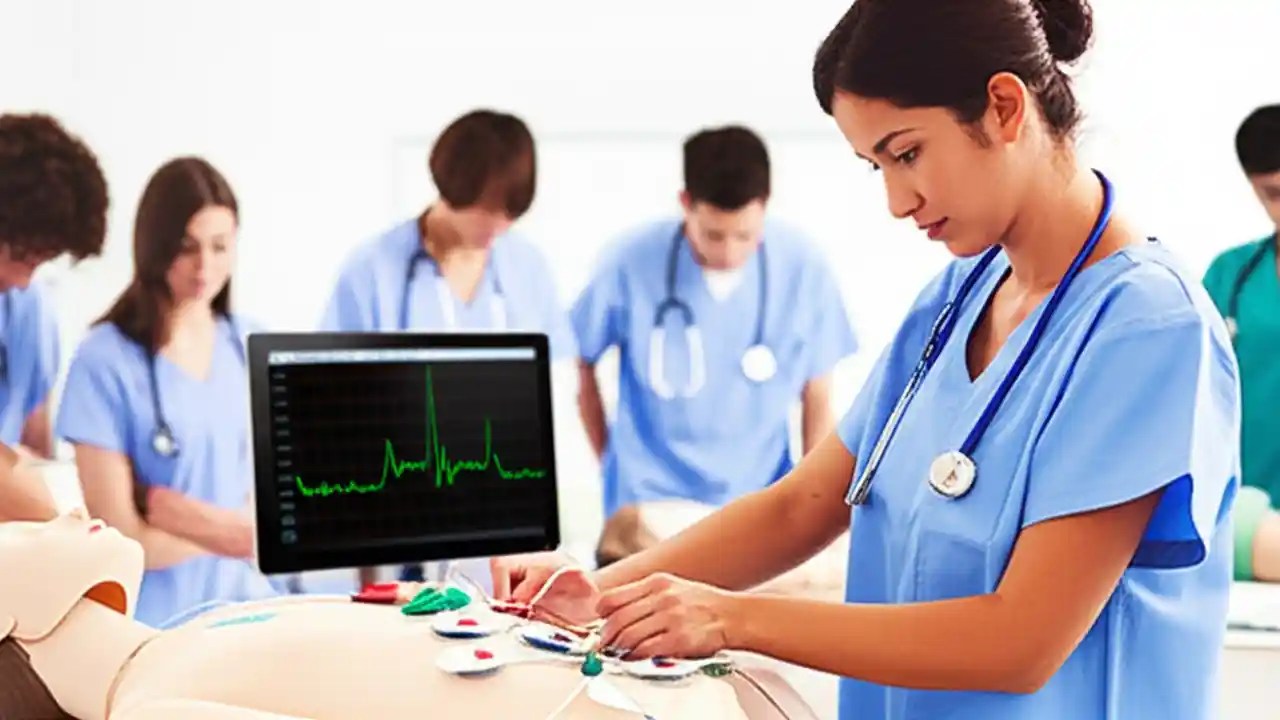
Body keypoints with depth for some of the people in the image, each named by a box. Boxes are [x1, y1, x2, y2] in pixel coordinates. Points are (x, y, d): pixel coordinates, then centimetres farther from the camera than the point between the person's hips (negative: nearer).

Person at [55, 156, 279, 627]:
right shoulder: (105, 360, -12)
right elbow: (121, 540, -13)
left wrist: (180, 511, -13)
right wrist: (235, 532, -7)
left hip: (246, 607, 4)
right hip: (153, 624, -3)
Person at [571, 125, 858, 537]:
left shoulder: (803, 268, -12)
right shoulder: (632, 262, -15)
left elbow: (817, 401, 0)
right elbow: (580, 364, 3)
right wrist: (608, 458, 9)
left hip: (759, 503, 1)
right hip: (647, 500, -1)